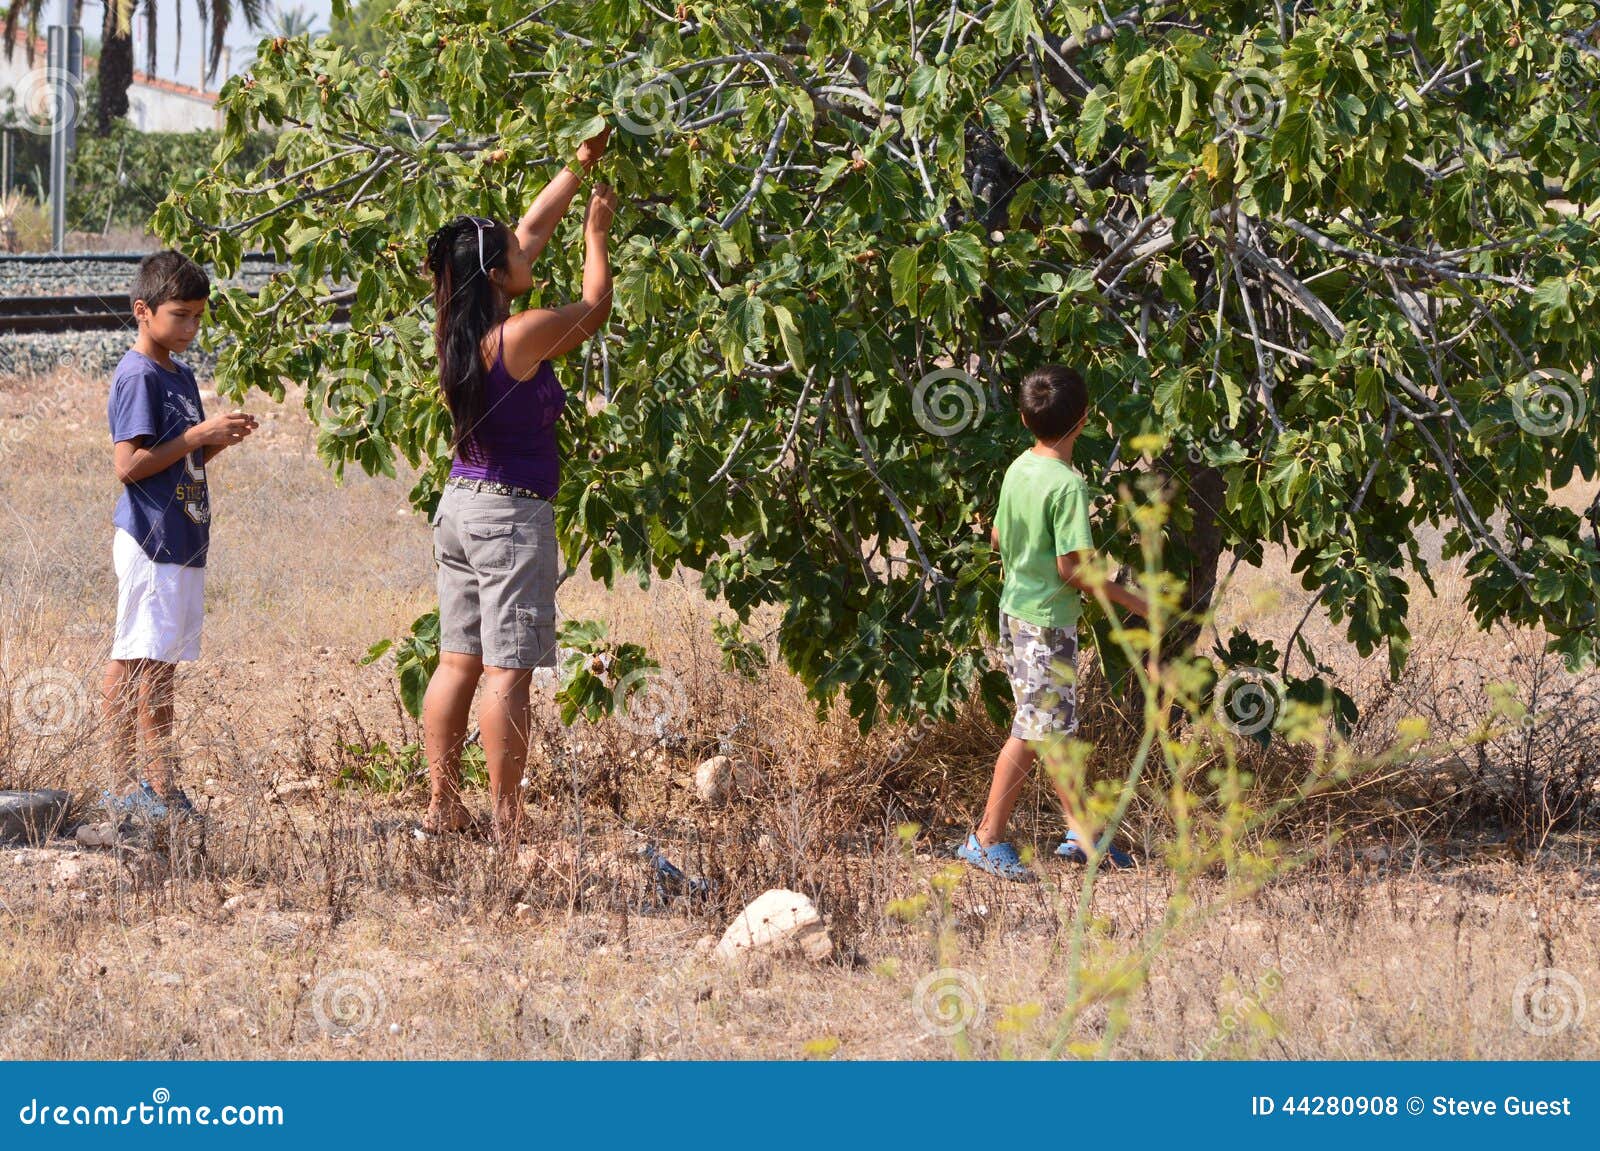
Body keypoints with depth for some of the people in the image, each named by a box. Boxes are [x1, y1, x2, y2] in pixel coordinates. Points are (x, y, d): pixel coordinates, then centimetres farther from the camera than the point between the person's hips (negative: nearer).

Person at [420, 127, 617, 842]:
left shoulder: (458, 331, 4)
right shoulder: (522, 336, -18)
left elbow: (532, 232, 15)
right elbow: (595, 307, -1)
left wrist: (581, 166, 21)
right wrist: (597, 235, 14)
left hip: (460, 506, 8)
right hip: (511, 515, -8)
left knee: (459, 662, 11)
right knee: (507, 673, -6)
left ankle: (441, 808, 12)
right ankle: (505, 823, -5)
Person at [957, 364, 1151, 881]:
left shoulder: (1018, 469, 2)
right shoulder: (1067, 484, -21)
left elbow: (998, 538, 14)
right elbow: (1072, 567, -22)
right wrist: (1132, 601, -12)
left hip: (1014, 610, 9)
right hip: (1047, 620, -9)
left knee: (1055, 726, 16)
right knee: (1034, 731, 0)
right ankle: (987, 839, 5)